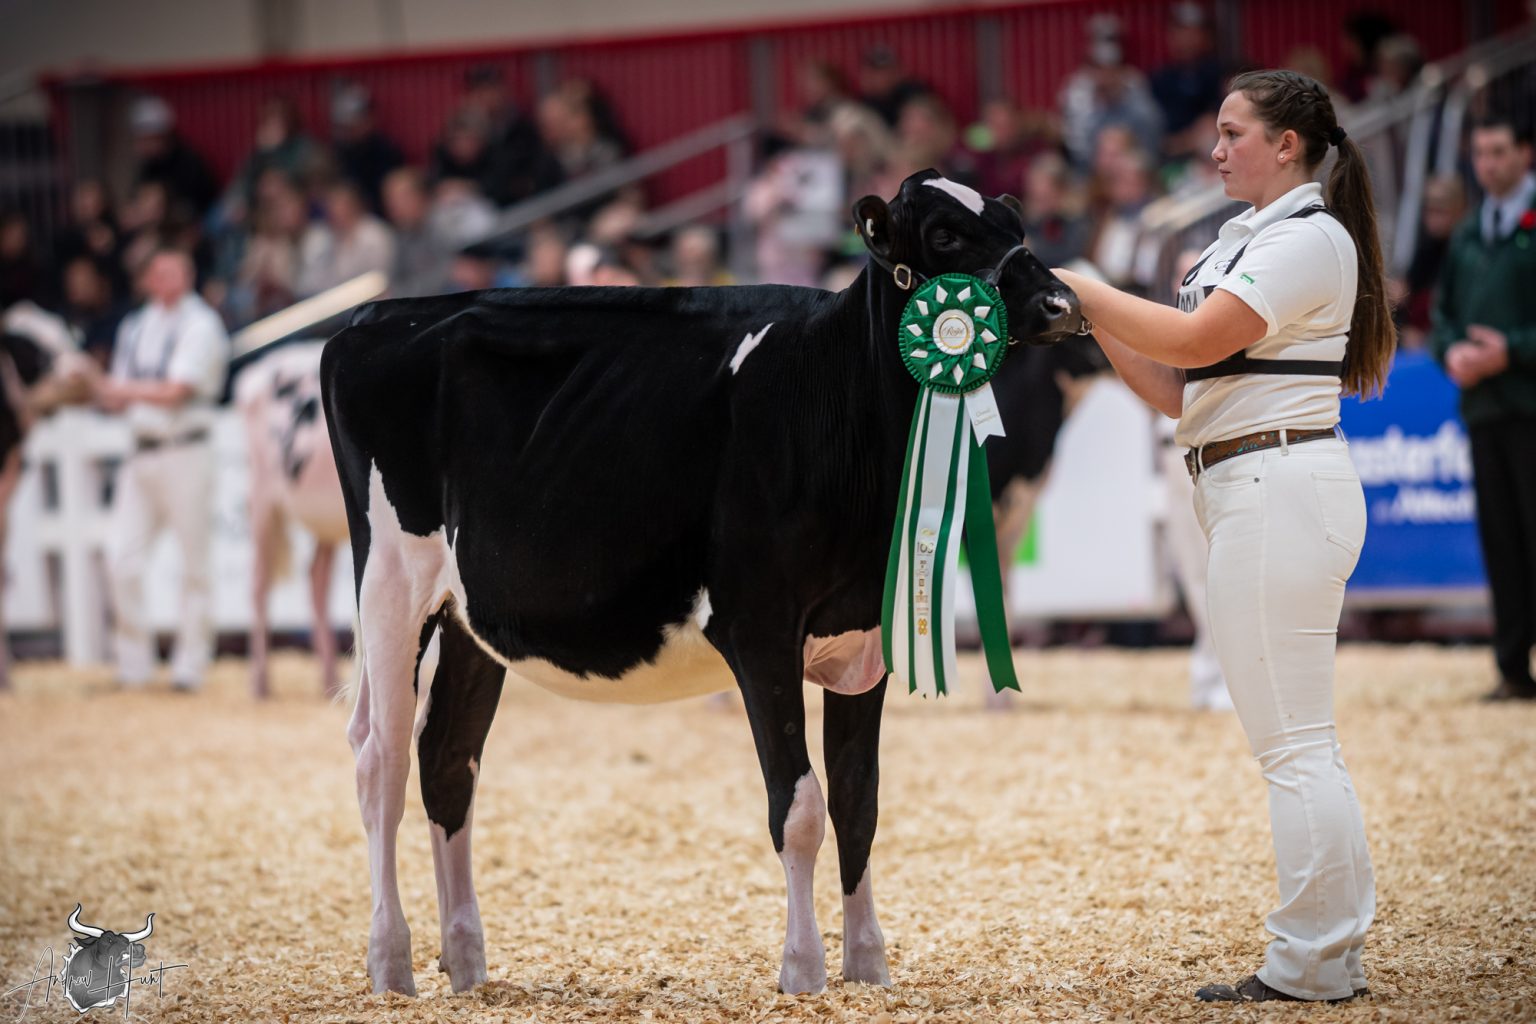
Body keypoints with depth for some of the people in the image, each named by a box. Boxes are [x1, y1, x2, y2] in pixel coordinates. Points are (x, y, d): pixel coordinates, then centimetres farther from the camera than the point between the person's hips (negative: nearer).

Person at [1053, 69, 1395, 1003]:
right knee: (1300, 739, 12)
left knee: (1292, 740, -7)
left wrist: (1079, 286, -12)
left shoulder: (1311, 240, -10)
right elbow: (1177, 390, 15)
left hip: (1282, 488, -10)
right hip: (1248, 494, 10)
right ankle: (1334, 956, 16)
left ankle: (1310, 967, -4)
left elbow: (1192, 342, -20)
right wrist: (1093, 320, 5)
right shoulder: (1244, 242, 18)